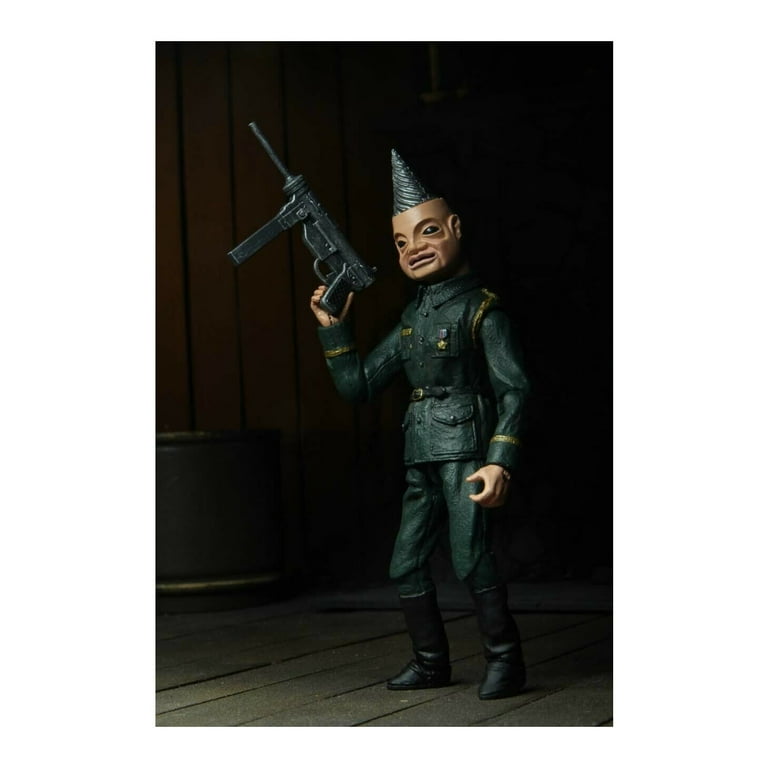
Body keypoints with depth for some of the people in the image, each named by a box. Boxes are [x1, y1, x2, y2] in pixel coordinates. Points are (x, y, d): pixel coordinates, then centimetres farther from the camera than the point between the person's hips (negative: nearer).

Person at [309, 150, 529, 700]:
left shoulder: (481, 309, -6)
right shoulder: (412, 319, 15)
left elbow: (514, 390, -11)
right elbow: (357, 386, 16)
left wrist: (500, 460, -21)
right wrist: (333, 328, 6)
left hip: (465, 448, -8)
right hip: (422, 456, 8)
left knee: (471, 557, -16)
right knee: (407, 564, 9)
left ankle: (505, 660, -4)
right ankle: (432, 663, 20)